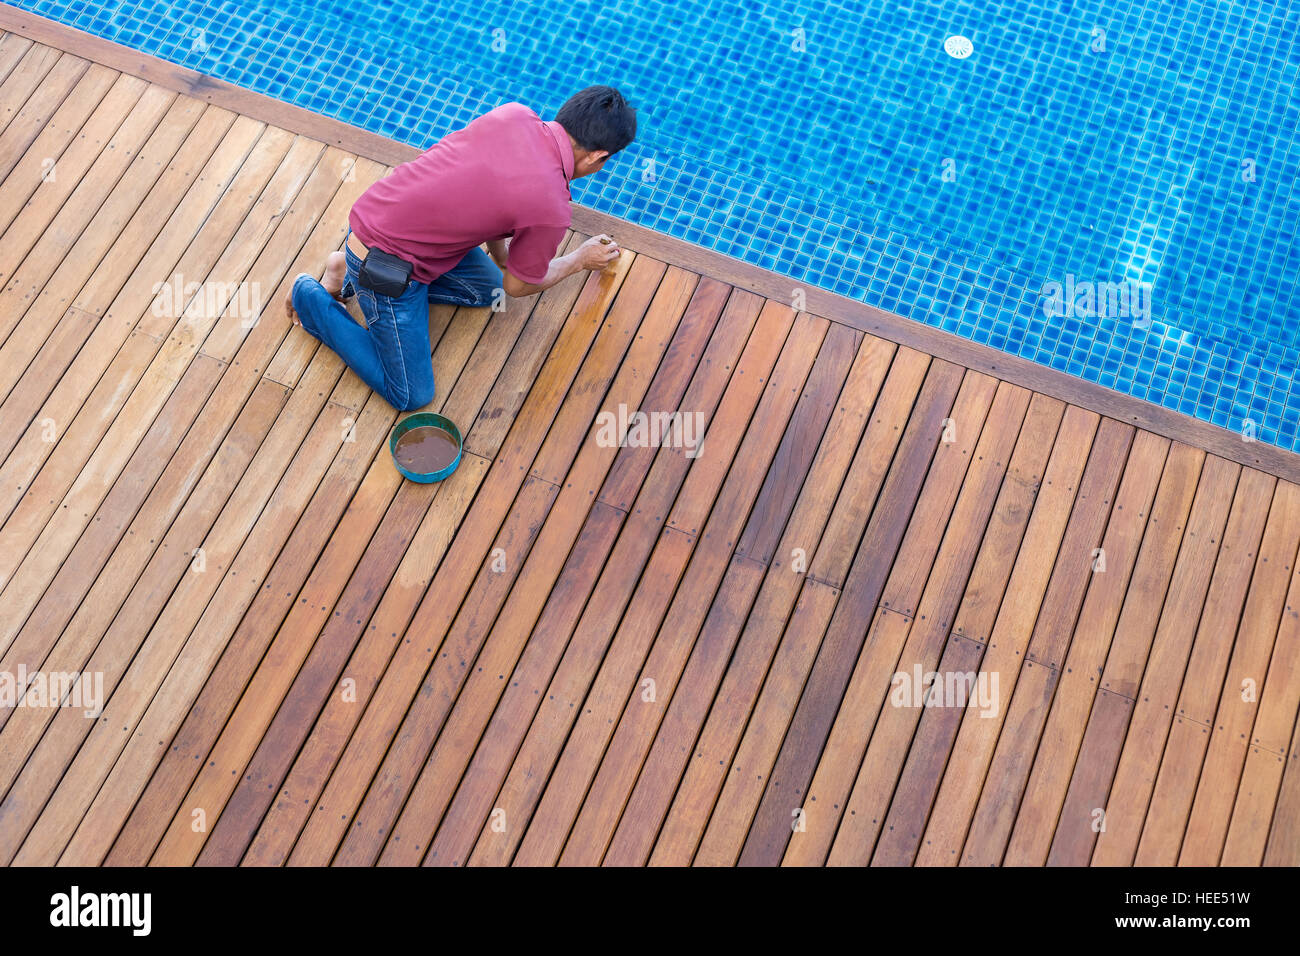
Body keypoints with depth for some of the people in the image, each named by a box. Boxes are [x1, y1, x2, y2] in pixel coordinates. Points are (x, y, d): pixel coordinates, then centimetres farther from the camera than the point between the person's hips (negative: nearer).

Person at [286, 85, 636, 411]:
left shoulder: (514, 114, -5)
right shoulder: (550, 209, -23)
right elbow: (518, 286, -3)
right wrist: (581, 259, 12)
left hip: (373, 211, 8)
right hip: (385, 269, -8)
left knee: (487, 290, 23)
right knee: (411, 396, 3)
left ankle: (348, 272, 20)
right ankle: (312, 298, 10)